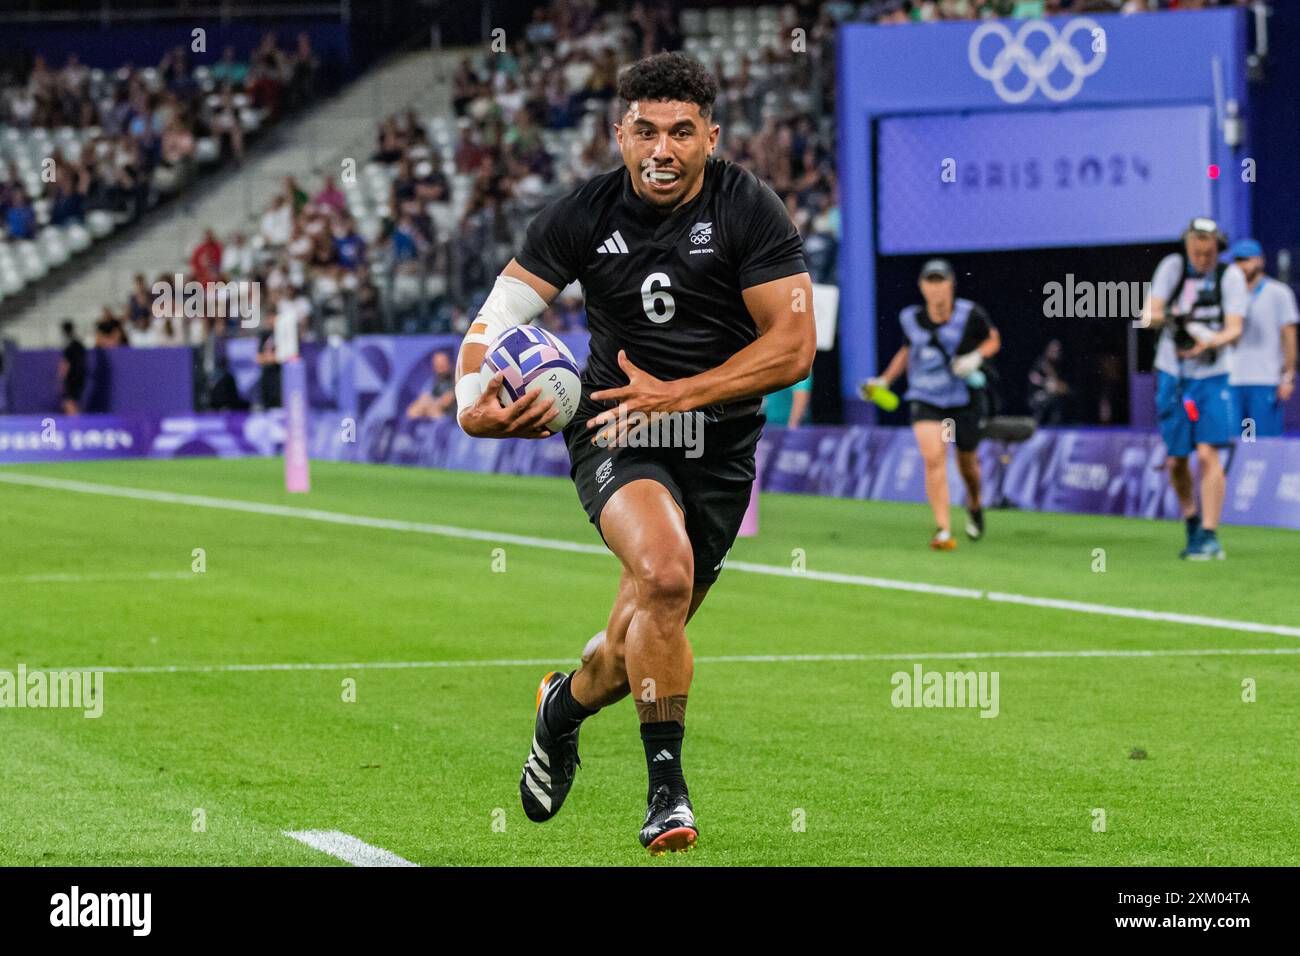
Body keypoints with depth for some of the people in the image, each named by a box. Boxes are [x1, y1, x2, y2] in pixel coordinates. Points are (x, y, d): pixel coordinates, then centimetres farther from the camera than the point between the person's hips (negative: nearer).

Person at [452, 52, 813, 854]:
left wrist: (675, 395, -21)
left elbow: (794, 345, -13)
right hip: (615, 431, -1)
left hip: (720, 441, 1)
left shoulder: (749, 209, -10)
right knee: (664, 573, -31)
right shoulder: (585, 215, -6)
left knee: (648, 638, 9)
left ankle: (567, 704, 46)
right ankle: (666, 787, -21)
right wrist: (472, 400, -24)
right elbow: (500, 313, -3)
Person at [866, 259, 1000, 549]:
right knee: (934, 457, -21)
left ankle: (974, 506, 49)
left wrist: (976, 357, -16)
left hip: (964, 397, 0)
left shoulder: (970, 314, -12)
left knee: (967, 462, 14)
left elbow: (993, 340, 4)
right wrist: (885, 379, 11)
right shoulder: (910, 318, -4)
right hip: (924, 398, 0)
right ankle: (943, 530, -23)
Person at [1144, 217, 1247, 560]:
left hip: (1211, 377, -2)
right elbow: (1149, 314, -11)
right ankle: (1191, 519, 31)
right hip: (1173, 375, 2)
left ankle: (1209, 536, -15)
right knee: (1176, 461, 6)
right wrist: (1166, 316, -34)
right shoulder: (1173, 267, -4)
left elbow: (1235, 329, -14)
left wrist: (1211, 342, -35)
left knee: (1208, 454, -15)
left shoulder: (1230, 276, -6)